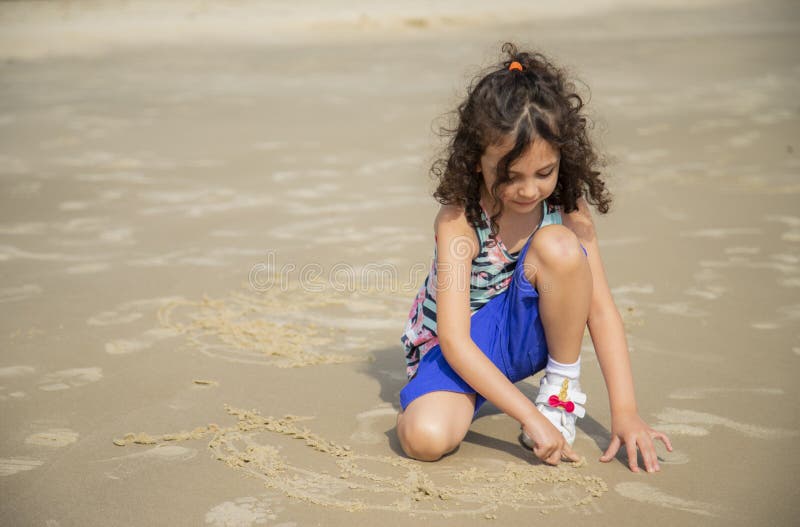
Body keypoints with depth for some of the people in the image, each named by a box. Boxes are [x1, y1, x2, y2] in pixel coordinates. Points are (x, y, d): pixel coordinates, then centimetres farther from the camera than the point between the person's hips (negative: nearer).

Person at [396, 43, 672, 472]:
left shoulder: (567, 208, -14)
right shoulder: (458, 222, -26)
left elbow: (601, 309, -14)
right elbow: (454, 340, -30)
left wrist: (624, 411, -22)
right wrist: (528, 415, -35)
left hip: (524, 334, 3)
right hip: (458, 350, -3)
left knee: (559, 245, -28)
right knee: (424, 437, -34)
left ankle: (563, 387, -8)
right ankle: (467, 397, 2)